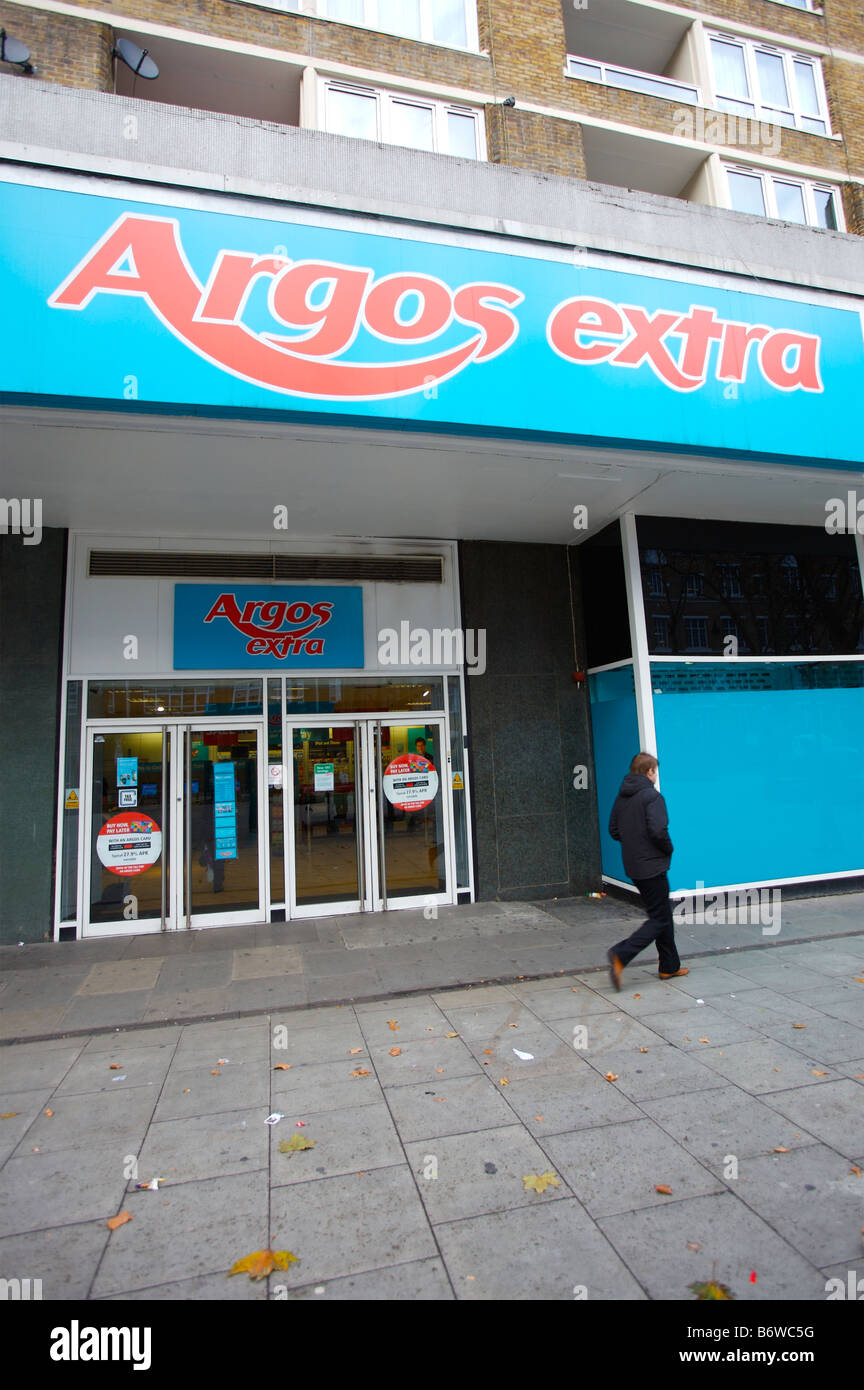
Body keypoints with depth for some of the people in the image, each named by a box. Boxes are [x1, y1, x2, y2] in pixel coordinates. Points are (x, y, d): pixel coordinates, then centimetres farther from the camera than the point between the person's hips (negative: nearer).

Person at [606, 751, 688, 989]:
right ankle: (620, 955, -13)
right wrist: (669, 849, -6)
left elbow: (614, 830, 11)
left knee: (663, 914, 19)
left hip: (633, 866, 8)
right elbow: (658, 831, -24)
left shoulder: (621, 797, 8)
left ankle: (670, 966, 27)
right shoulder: (652, 796, -16)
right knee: (659, 919, 0)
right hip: (652, 866, -8)